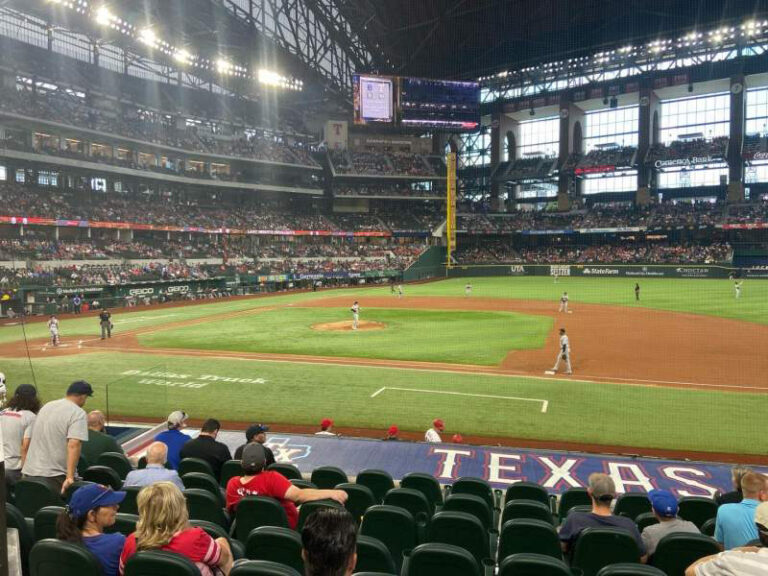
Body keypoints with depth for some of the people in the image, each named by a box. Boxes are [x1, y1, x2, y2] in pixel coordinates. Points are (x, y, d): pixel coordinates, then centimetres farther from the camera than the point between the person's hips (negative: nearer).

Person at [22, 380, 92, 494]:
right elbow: (74, 445, -24)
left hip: (29, 473, 7)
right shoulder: (78, 413, -11)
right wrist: (70, 477, -26)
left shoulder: (46, 406, 14)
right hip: (54, 477, -7)